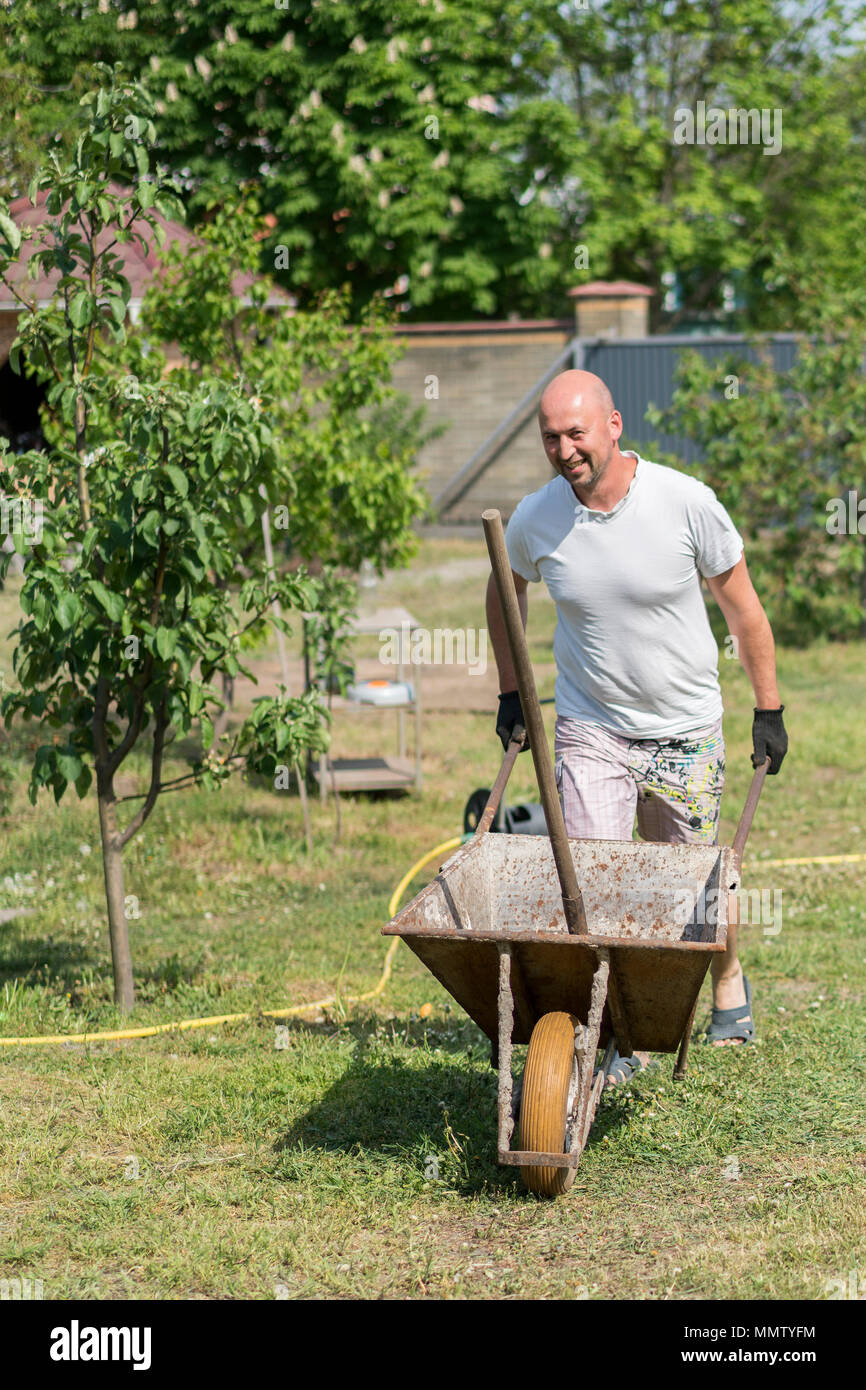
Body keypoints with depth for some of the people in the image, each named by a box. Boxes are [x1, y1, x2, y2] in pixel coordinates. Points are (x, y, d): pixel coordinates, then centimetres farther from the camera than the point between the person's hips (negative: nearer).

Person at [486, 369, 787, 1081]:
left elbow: (742, 606, -4)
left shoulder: (686, 502, -17)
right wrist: (510, 690, 15)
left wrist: (769, 708, 1)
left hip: (686, 729, -1)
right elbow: (506, 591, 14)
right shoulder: (536, 518, -9)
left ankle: (729, 975, 40)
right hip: (589, 727, 1)